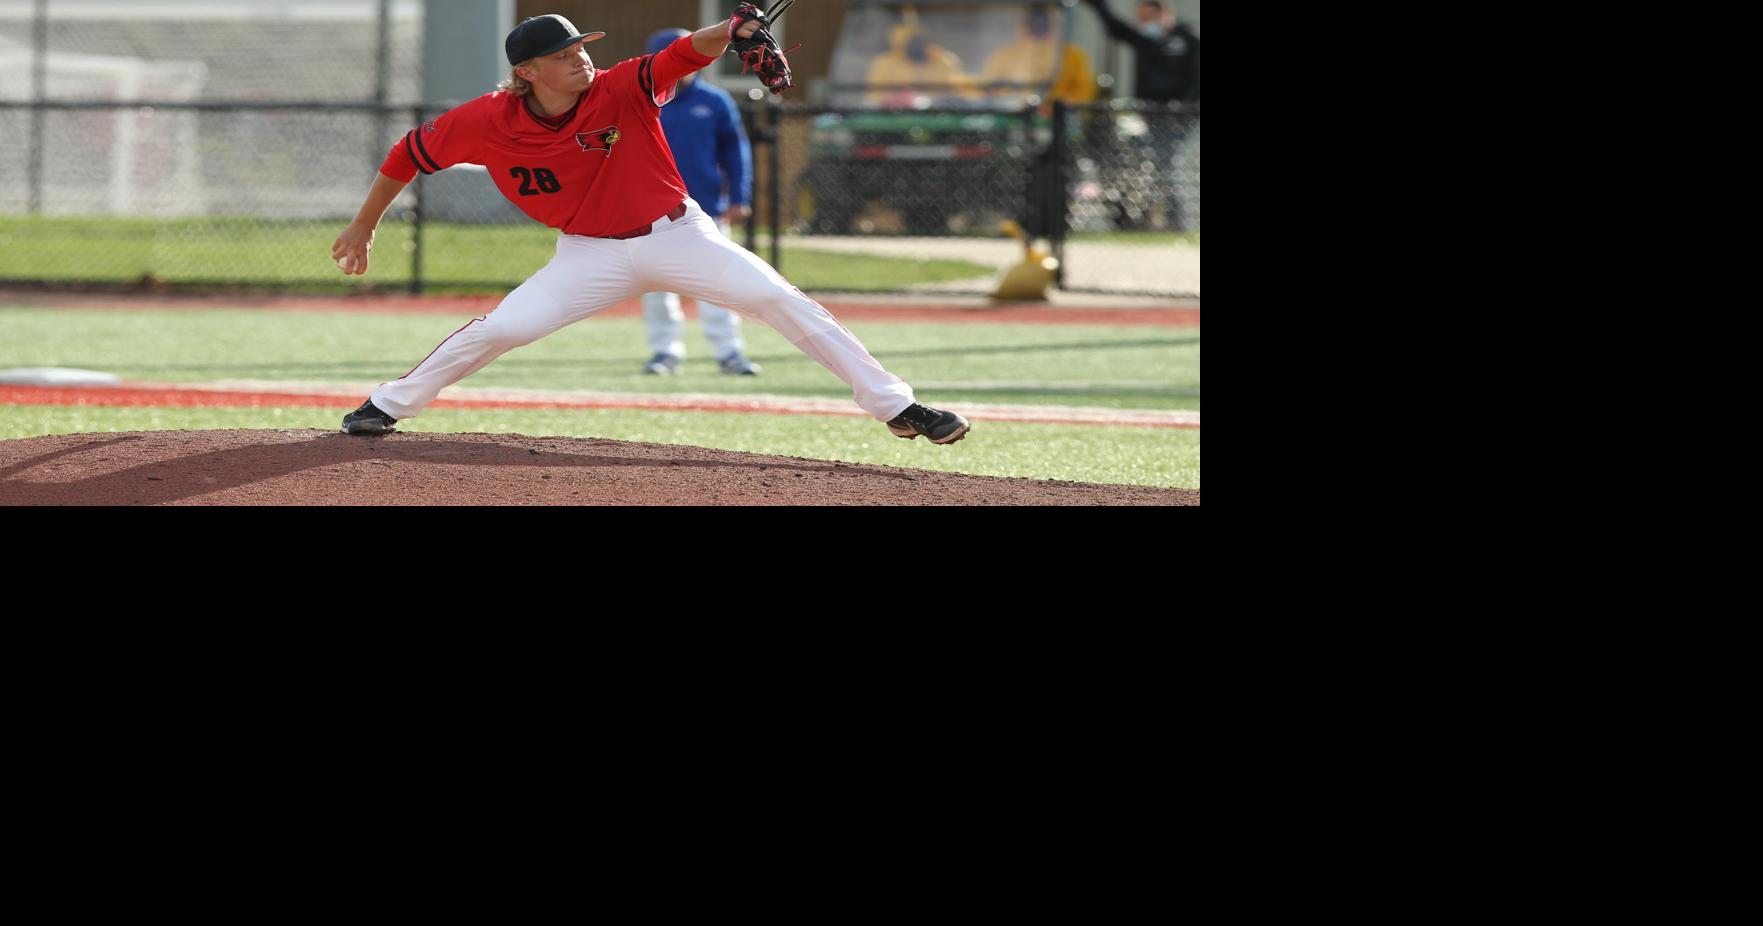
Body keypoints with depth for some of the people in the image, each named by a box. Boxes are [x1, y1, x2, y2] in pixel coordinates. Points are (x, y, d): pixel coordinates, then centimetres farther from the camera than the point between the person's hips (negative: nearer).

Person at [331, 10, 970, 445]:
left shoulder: (620, 92, -19)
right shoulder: (488, 123, -15)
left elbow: (686, 54, -31)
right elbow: (412, 153, -3)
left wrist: (732, 31, -53)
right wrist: (363, 227, 3)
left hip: (678, 235, 0)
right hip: (591, 255, 0)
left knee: (782, 302, -13)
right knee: (498, 330, -13)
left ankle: (894, 405, -11)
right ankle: (388, 406, 9)